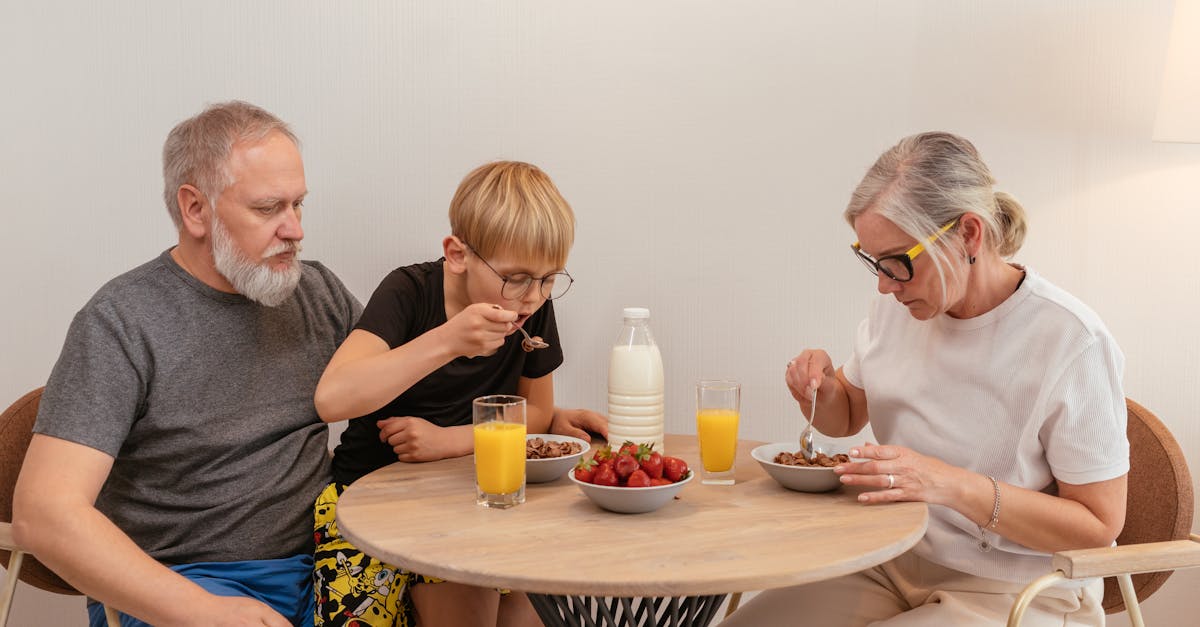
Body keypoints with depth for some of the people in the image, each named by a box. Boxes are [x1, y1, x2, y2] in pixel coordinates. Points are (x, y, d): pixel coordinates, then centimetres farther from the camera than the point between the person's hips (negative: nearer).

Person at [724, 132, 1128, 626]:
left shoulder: (1071, 342, -19)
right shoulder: (897, 304, 0)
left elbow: (1099, 525, -17)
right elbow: (845, 418, 17)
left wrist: (952, 485, -28)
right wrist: (821, 390, -7)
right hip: (891, 563, 6)